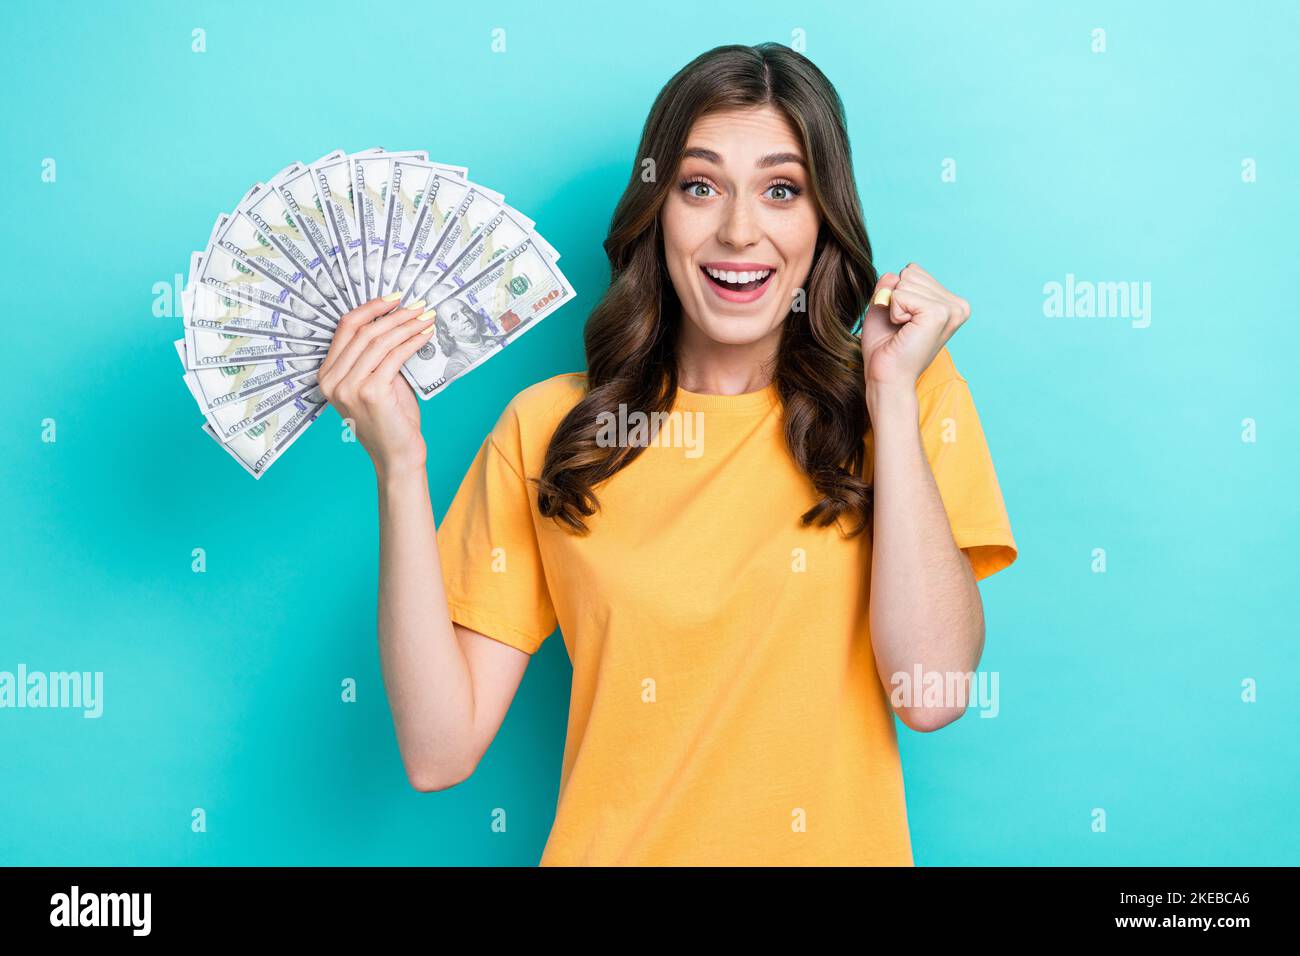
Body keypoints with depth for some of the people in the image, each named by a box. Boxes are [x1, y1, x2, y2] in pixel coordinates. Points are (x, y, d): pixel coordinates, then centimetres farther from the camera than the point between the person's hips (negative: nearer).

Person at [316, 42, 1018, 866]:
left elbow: (932, 694, -11)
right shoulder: (548, 426, 2)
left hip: (834, 845, 0)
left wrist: (893, 391, -9)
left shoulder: (911, 393, 1)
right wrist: (401, 465, -11)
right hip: (611, 845, 1)